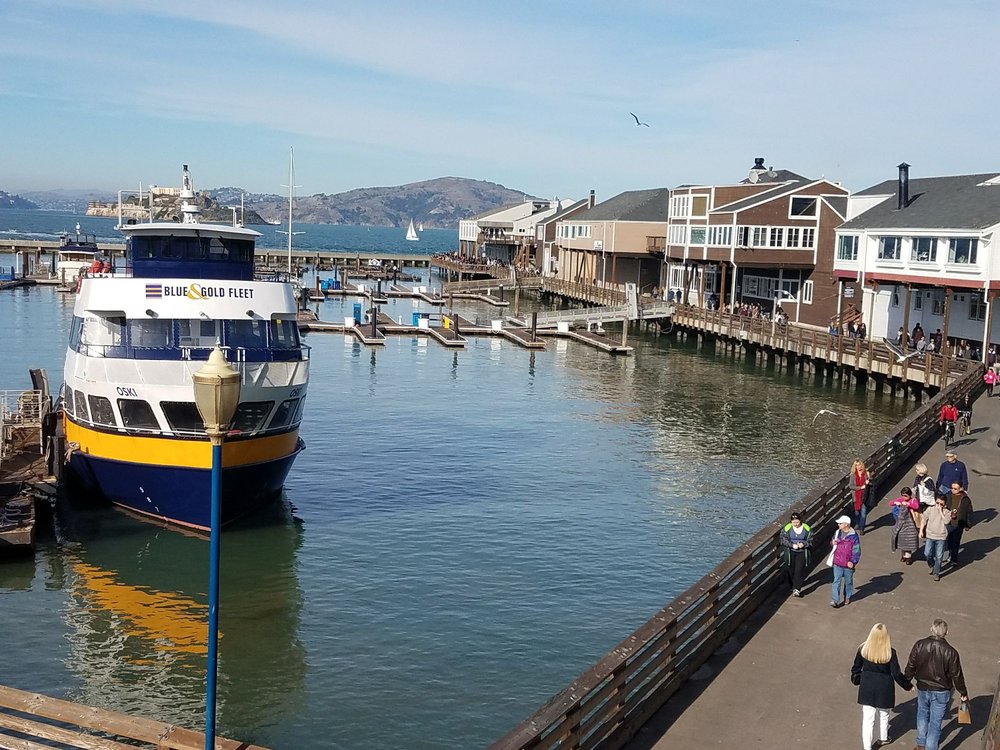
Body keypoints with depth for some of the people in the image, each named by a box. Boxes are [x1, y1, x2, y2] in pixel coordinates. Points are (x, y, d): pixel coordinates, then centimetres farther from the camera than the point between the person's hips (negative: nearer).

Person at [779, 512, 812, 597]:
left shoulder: (807, 529, -5)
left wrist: (803, 544, -19)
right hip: (790, 553, 1)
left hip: (802, 553, -1)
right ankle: (793, 587, 29)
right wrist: (792, 545, -19)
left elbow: (810, 541, 0)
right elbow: (783, 540, -4)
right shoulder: (787, 528, -6)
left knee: (799, 571, -9)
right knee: (791, 571, 10)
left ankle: (796, 589, -11)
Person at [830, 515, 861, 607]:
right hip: (837, 563, 3)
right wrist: (832, 543, -5)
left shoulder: (854, 536, -14)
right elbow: (832, 542, 19)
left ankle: (847, 597, 35)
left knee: (848, 581, 16)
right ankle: (835, 600, -3)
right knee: (836, 581, -2)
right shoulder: (837, 533, 2)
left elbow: (856, 550, -12)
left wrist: (853, 562, -18)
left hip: (848, 564, -3)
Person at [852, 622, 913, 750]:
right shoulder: (890, 653, -19)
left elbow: (856, 668, 1)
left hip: (867, 687, 0)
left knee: (868, 718, 5)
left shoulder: (863, 649, -13)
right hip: (884, 688, 0)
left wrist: (855, 680, 21)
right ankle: (883, 738, 46)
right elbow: (896, 674, -11)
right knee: (883, 714, 24)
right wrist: (908, 686, 6)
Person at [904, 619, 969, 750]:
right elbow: (956, 675, -10)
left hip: (922, 689, 3)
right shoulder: (950, 652, -20)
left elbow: (910, 667, -4)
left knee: (922, 715, 25)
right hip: (941, 692, -3)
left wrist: (906, 681, 14)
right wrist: (963, 693, 5)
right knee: (935, 722, 9)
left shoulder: (919, 645, -14)